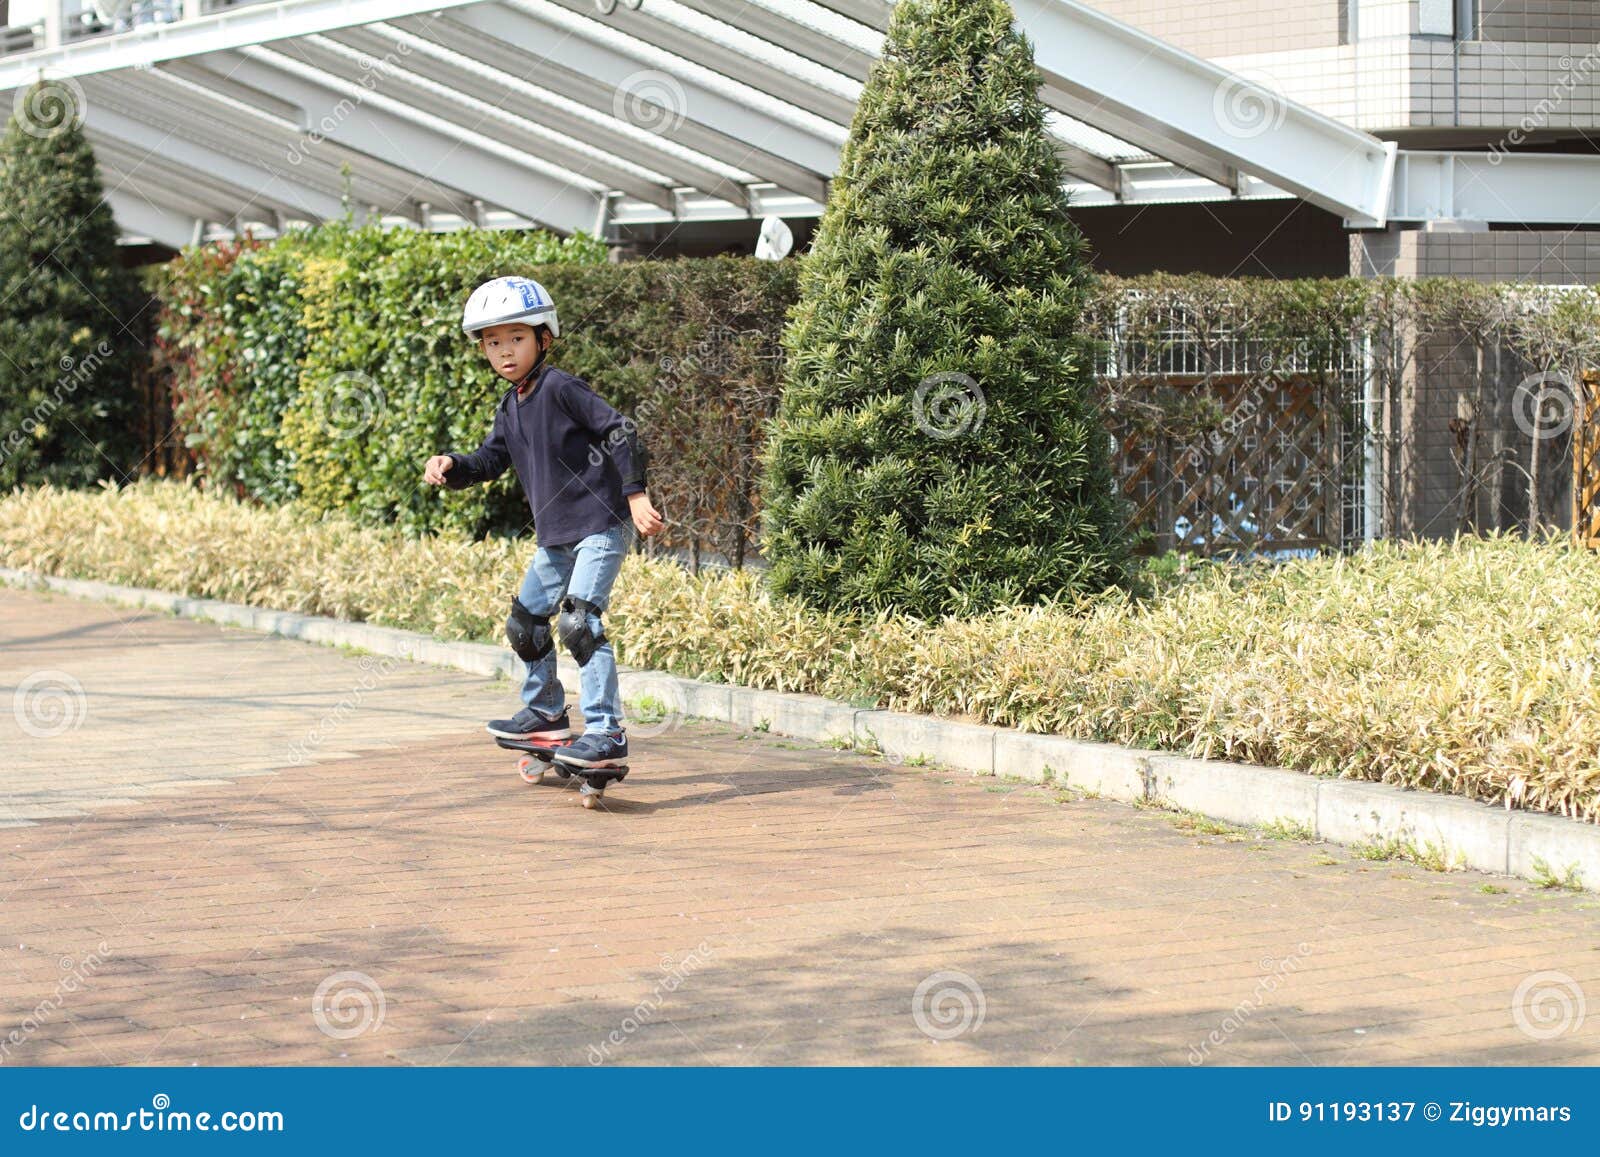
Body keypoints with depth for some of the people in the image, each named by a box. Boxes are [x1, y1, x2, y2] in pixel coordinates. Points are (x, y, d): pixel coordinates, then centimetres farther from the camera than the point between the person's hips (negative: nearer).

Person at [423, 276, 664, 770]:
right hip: (555, 535, 10)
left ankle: (607, 734, -19)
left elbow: (619, 431, -18)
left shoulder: (561, 388, -15)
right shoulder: (510, 407, 11)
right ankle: (546, 714, 36)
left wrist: (635, 492, -24)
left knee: (579, 621, -20)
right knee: (525, 620, 17)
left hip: (600, 526, -10)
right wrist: (450, 467, -5)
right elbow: (489, 460, 15)